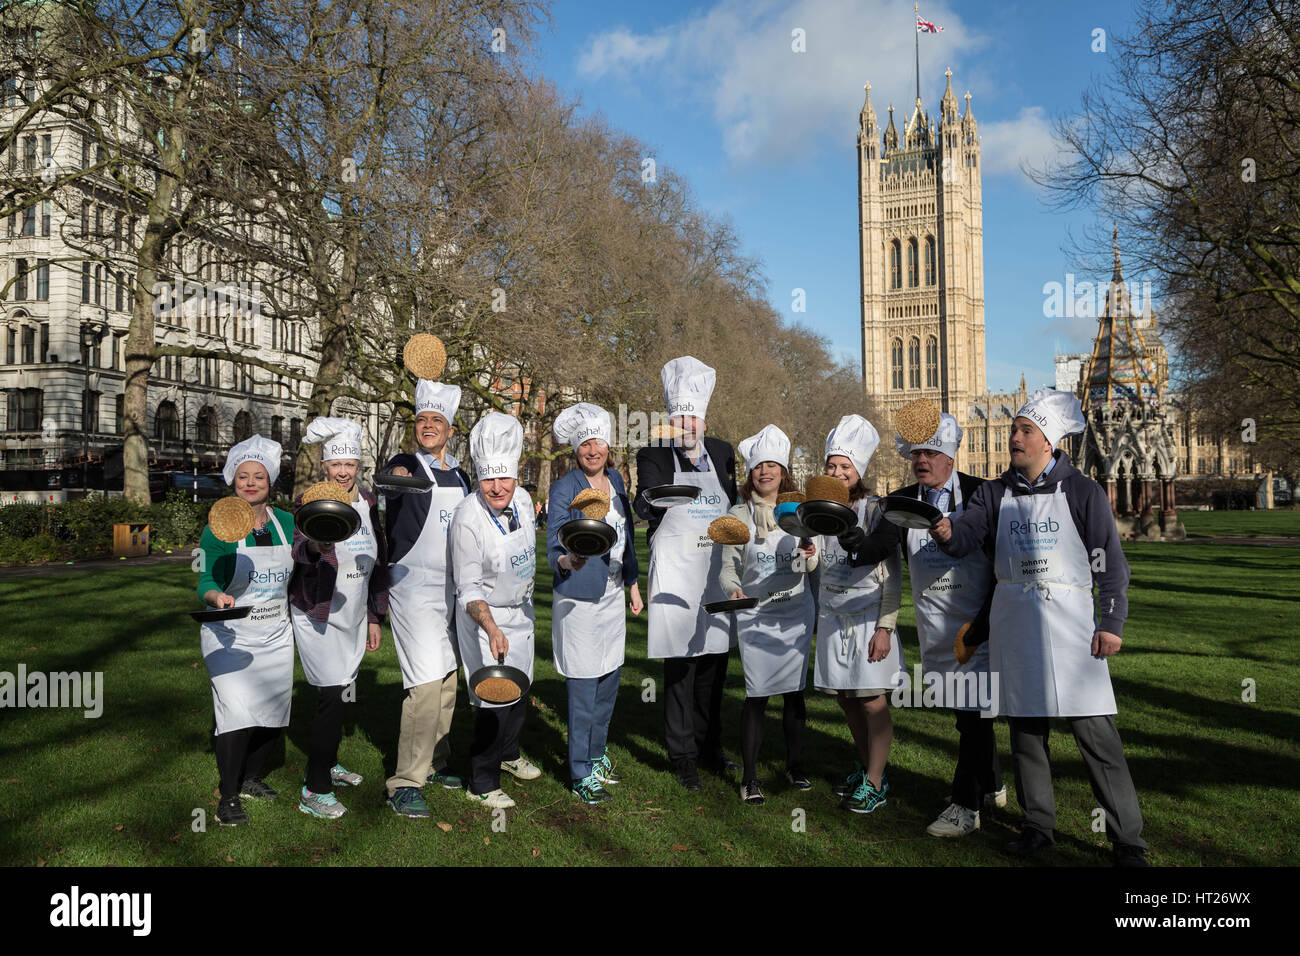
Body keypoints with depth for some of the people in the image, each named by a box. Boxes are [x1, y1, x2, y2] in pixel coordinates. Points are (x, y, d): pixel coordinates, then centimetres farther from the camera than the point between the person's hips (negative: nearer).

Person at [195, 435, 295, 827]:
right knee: (237, 711, -15)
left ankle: (251, 779, 31)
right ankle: (228, 797, 0)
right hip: (229, 636, -5)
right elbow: (207, 581, -14)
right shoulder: (219, 529, -9)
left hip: (276, 636, 5)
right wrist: (217, 597, -32)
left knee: (274, 711, 9)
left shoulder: (286, 523, 3)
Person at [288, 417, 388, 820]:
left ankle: (329, 763, 36)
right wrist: (315, 546, -52)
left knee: (342, 691, 15)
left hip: (354, 616, 6)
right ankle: (315, 790, -1)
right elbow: (298, 552, -29)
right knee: (333, 695, -10)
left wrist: (375, 617, 14)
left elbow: (378, 561, 13)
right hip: (318, 616, -6)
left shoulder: (368, 503, 6)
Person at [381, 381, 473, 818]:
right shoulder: (405, 466, -5)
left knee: (448, 679, 13)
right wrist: (395, 479, -51)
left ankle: (435, 763, 28)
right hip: (414, 587, -7)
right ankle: (405, 783, -7)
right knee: (427, 683, -14)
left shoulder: (460, 477, 14)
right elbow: (391, 485, -30)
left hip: (454, 588, 7)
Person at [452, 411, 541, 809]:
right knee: (494, 699, -5)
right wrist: (492, 629, -38)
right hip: (484, 615, -7)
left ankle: (508, 754, 46)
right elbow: (468, 588, -26)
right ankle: (482, 783, 14)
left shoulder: (522, 499, -9)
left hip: (521, 609, 7)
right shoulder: (467, 518, -28)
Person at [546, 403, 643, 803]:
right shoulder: (564, 489, -12)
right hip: (578, 599, -6)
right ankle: (581, 775, 11)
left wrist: (633, 583, 18)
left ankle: (597, 756, 32)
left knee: (608, 683, 15)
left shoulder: (615, 479, 7)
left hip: (612, 594, 7)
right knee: (583, 690, -1)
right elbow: (554, 548, -19)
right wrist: (566, 561, -41)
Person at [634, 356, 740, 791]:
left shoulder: (723, 453, 10)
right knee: (680, 665, -1)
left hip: (717, 571, 4)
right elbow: (646, 504, -18)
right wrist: (651, 501, -39)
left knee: (714, 662, 12)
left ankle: (709, 745, 28)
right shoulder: (654, 455, -3)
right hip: (676, 571, -4)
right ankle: (683, 755, 12)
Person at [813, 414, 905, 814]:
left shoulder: (876, 510, -9)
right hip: (833, 614, 6)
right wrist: (819, 614, 16)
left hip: (868, 614, -6)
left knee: (872, 701, -3)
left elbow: (893, 575, -10)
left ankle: (875, 783, 9)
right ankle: (864, 767, 29)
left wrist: (885, 627, -15)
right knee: (846, 699, 12)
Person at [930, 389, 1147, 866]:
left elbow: (1109, 561, -2)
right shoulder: (996, 493, 7)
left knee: (1095, 732, -4)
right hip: (1014, 620, 4)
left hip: (1069, 616, -3)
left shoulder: (1082, 491, -2)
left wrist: (1112, 622, -7)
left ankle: (1127, 839, 8)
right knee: (1025, 728, 12)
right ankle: (1038, 825, 26)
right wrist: (947, 533, -31)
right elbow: (966, 532, -7)